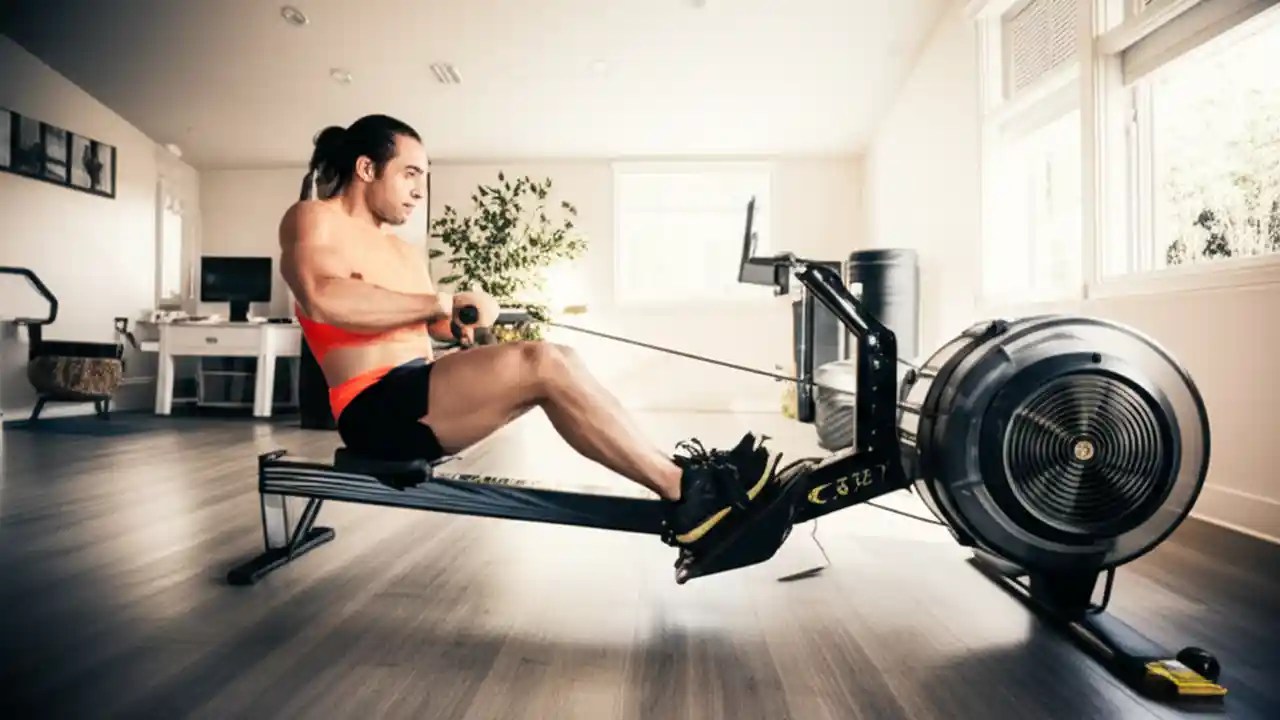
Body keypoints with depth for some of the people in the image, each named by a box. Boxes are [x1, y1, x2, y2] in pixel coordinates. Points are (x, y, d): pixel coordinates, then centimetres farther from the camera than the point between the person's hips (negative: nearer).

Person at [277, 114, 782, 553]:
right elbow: (323, 299, -23)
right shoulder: (311, 220, -2)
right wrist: (445, 302, -18)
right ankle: (683, 492, -21)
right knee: (543, 364, -24)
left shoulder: (407, 254, 22)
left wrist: (459, 323, 0)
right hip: (377, 410, -8)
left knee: (554, 360, -9)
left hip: (420, 398, 8)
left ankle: (674, 476, -15)